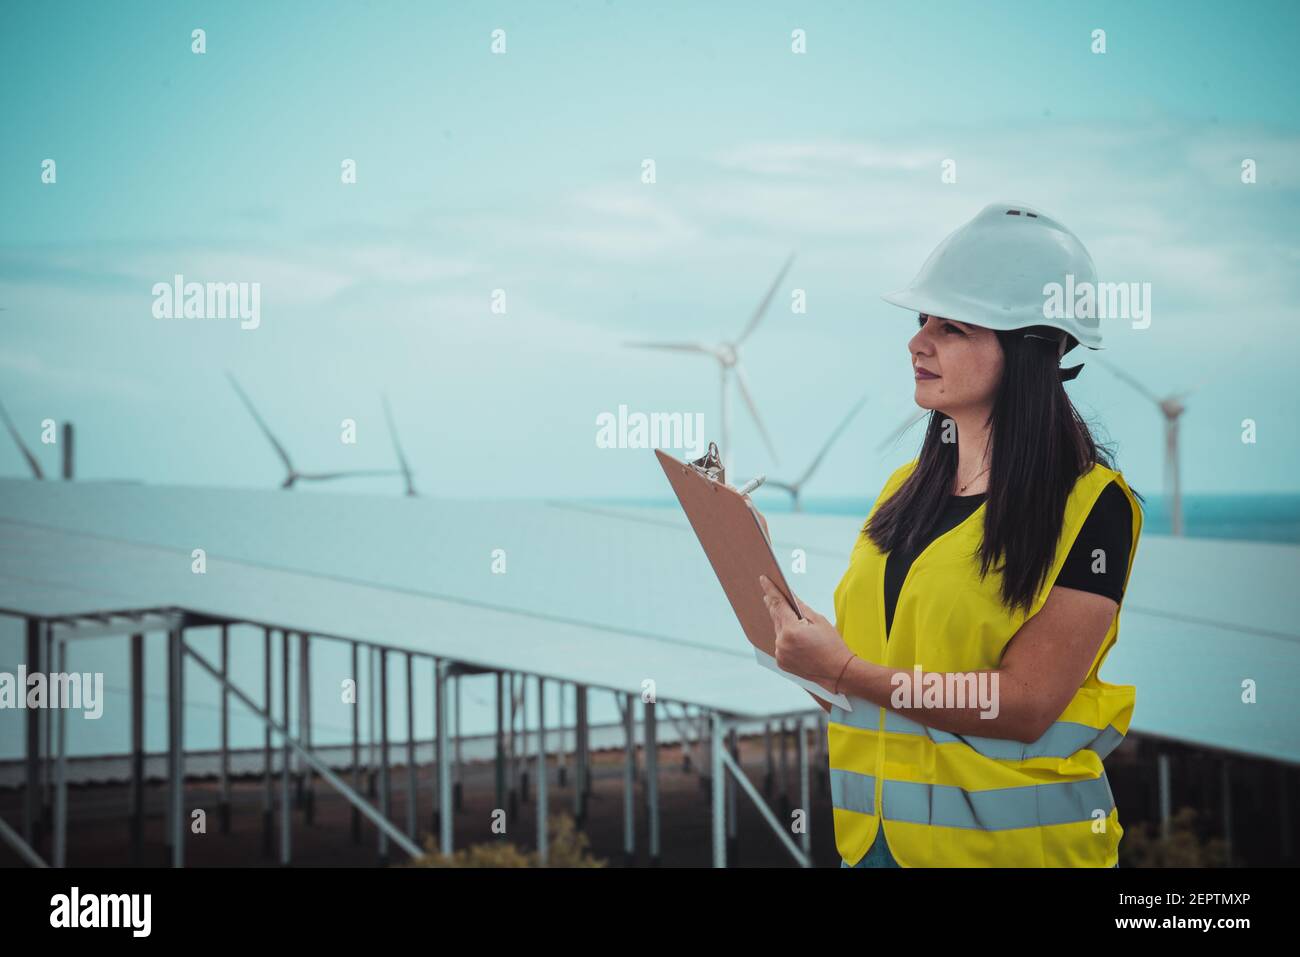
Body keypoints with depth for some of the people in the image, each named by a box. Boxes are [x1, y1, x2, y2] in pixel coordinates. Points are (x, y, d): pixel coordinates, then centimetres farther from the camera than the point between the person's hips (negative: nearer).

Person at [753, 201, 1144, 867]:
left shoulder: (1090, 505, -12)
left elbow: (1026, 704, -20)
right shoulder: (907, 486, 10)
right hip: (872, 833, 6)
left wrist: (846, 673, -25)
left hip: (1009, 839, -6)